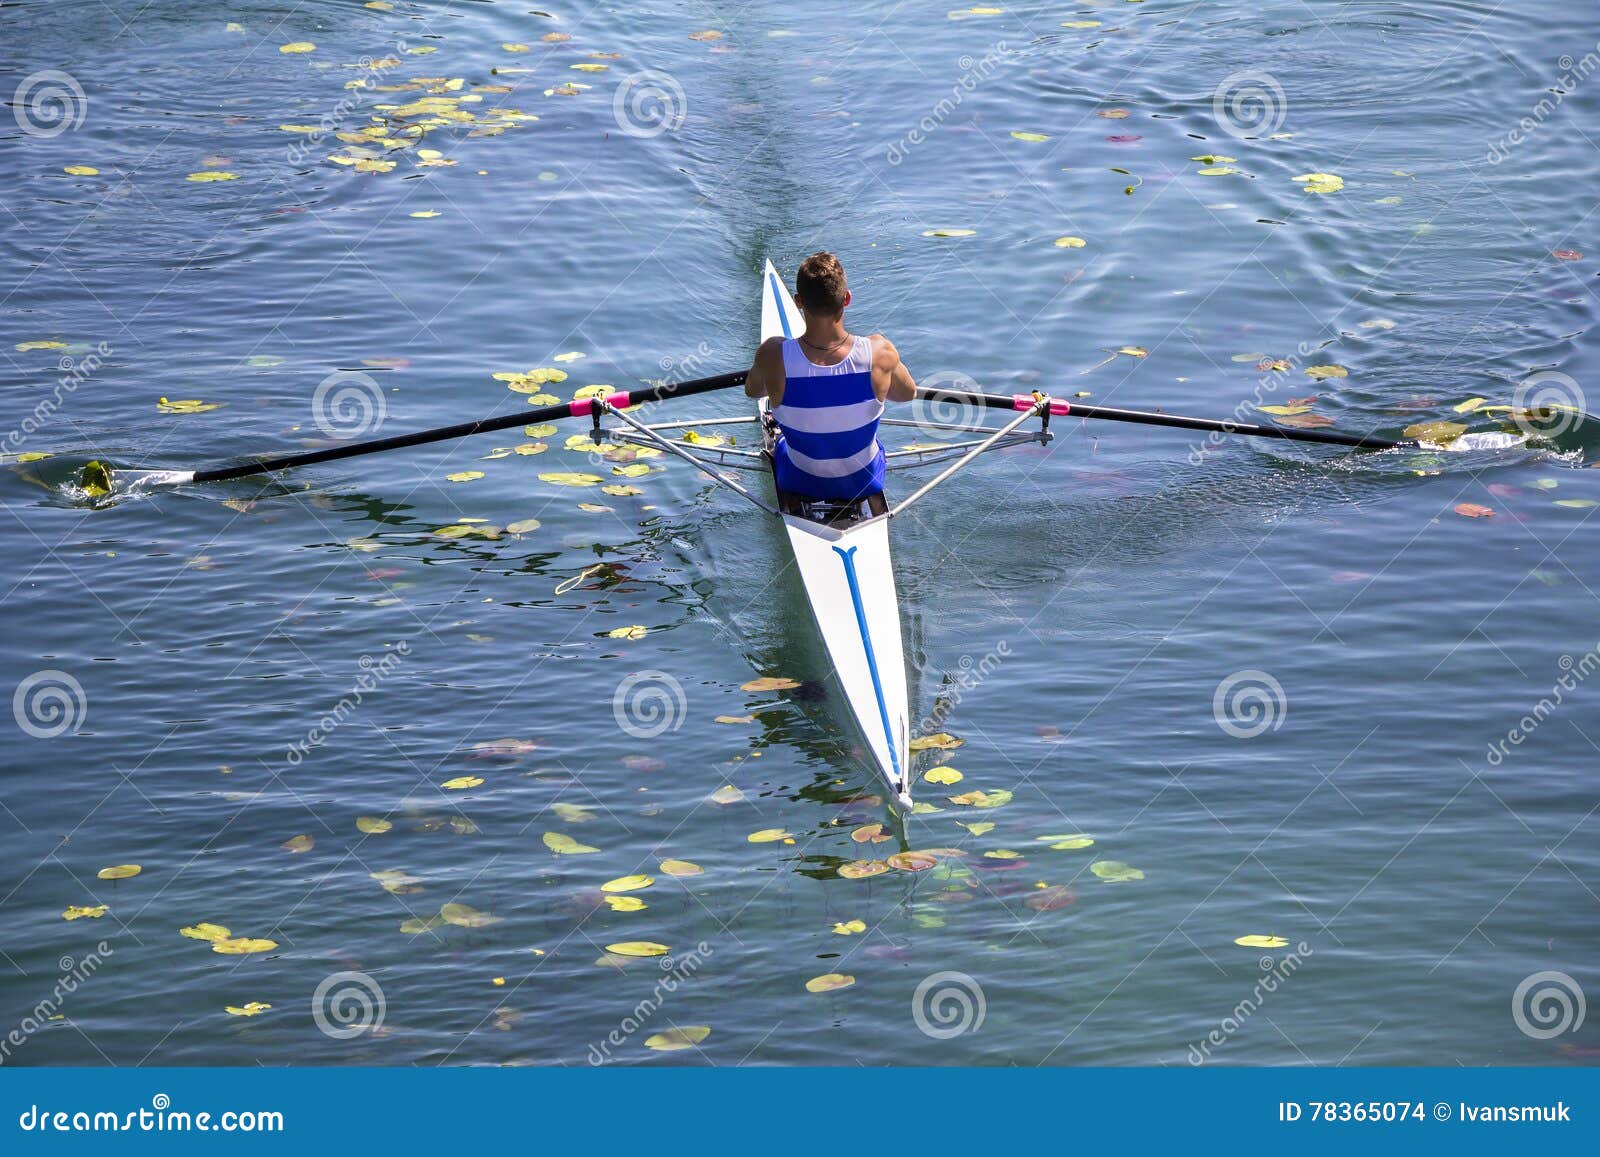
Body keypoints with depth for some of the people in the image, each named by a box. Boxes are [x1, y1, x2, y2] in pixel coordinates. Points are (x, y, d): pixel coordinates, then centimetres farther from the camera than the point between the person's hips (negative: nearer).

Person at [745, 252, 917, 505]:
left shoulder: (773, 355, -30)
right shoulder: (880, 352, -29)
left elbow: (752, 390, -5)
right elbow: (909, 392, -6)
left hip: (800, 484, 0)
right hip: (864, 483, 0)